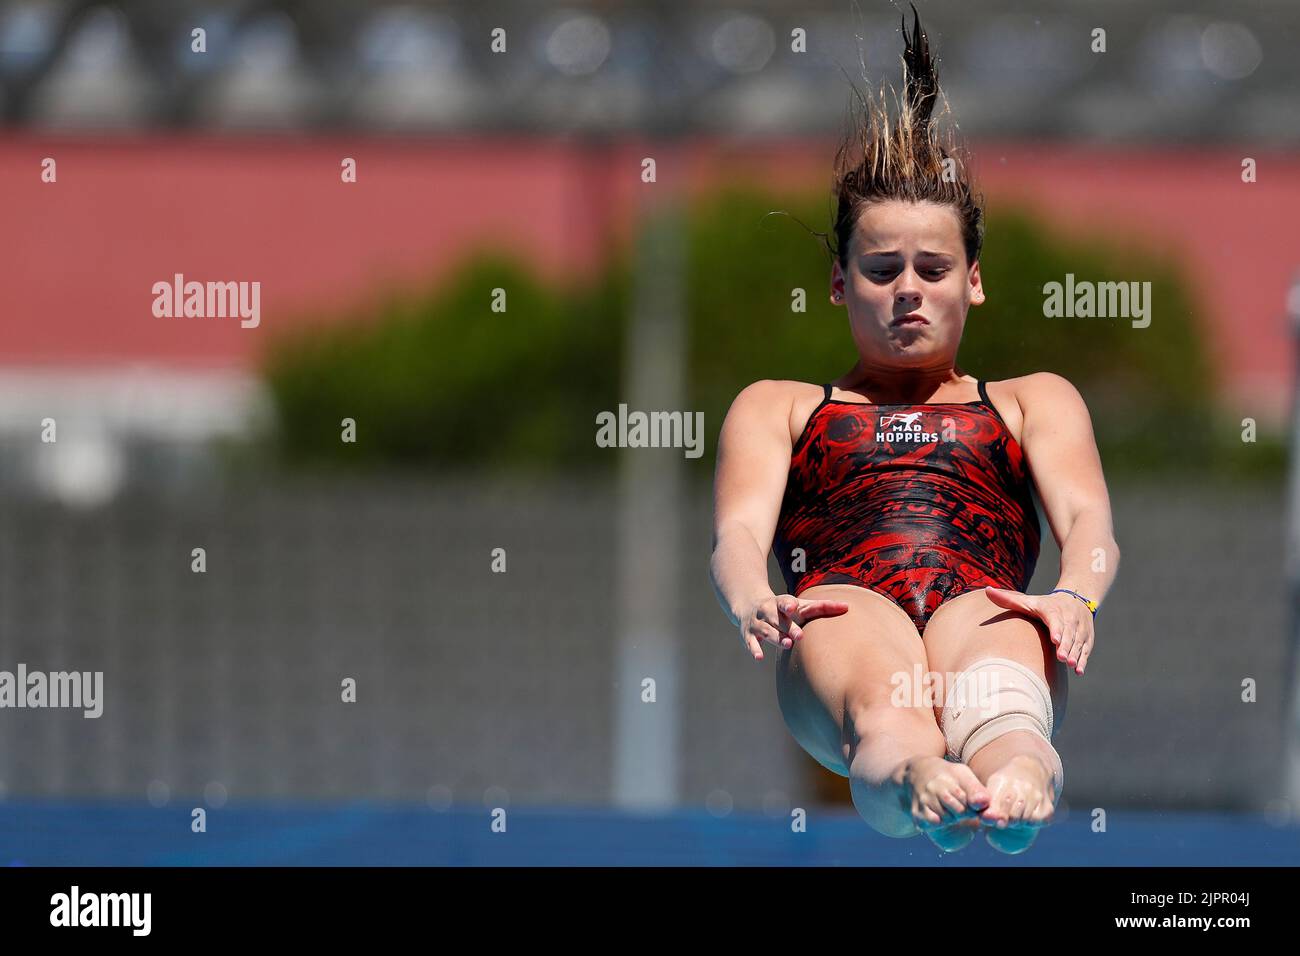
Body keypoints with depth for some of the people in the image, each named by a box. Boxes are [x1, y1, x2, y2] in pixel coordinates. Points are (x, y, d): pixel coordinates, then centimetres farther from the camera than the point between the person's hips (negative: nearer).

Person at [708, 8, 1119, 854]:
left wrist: (1076, 596, -12)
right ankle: (914, 777, -78)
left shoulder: (1034, 401, 38)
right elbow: (740, 531, 15)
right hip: (844, 608, 0)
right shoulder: (777, 406, 37)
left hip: (983, 604, 0)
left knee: (1000, 700, -43)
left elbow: (1087, 519, 16)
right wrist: (752, 602, -14)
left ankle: (1017, 780, -78)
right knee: (880, 691, -43)